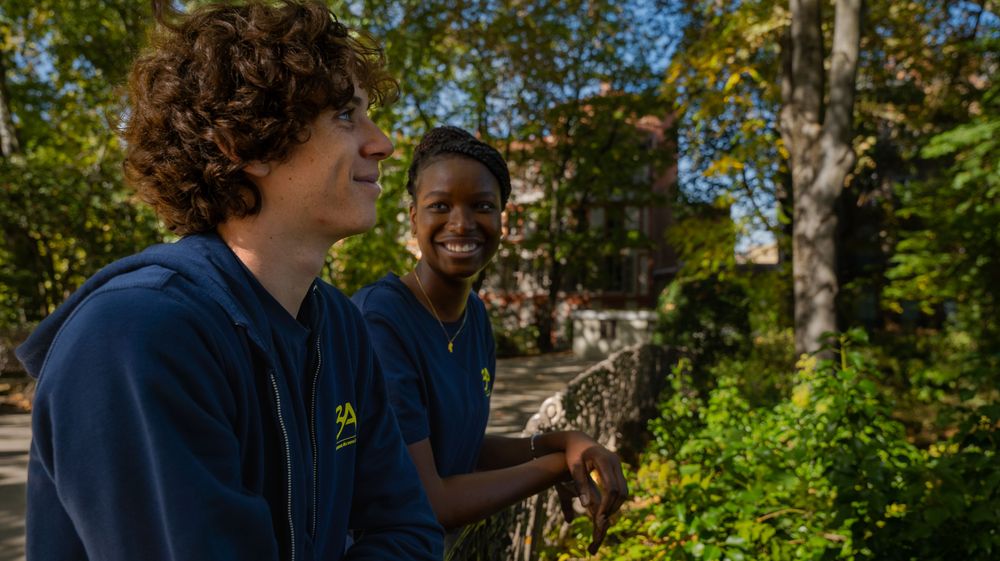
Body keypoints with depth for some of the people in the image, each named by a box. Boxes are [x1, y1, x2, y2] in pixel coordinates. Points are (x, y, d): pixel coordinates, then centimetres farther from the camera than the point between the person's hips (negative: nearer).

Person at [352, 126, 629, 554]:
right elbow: (424, 503, -25)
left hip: (439, 542, 7)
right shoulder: (376, 320, -26)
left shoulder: (476, 314, -3)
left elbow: (461, 449, 3)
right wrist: (559, 464, -15)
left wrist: (565, 442, -11)